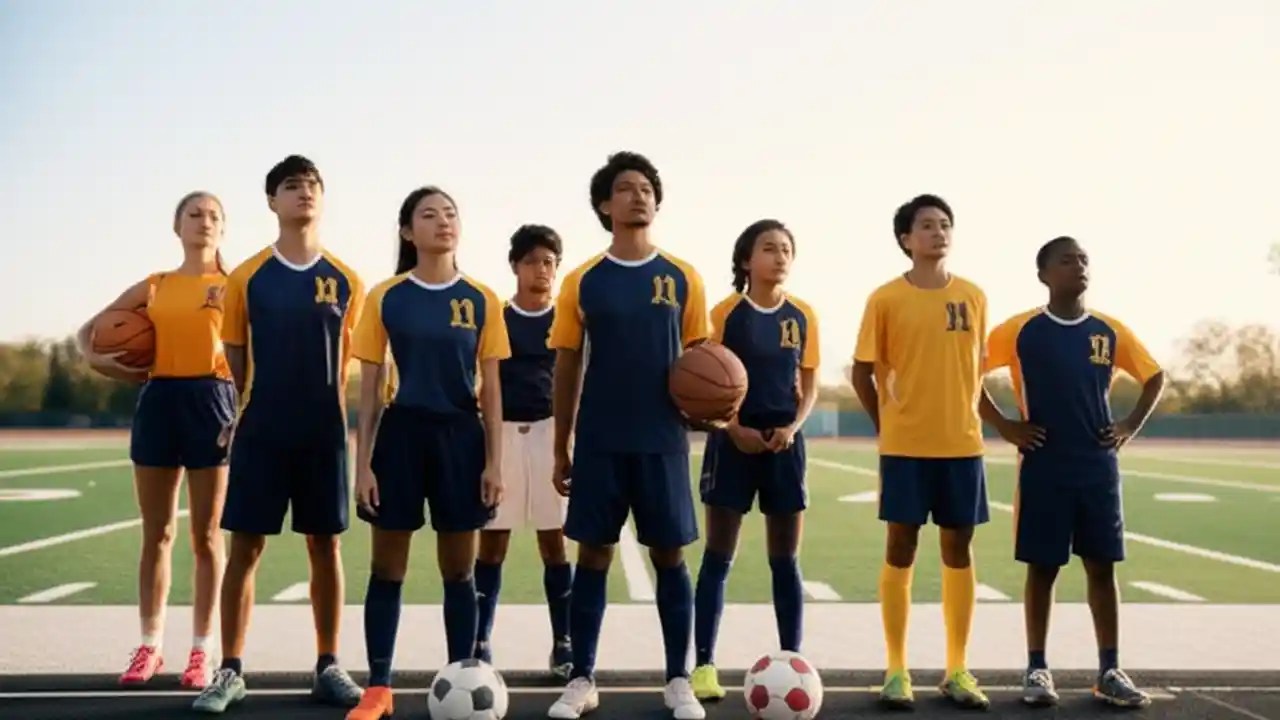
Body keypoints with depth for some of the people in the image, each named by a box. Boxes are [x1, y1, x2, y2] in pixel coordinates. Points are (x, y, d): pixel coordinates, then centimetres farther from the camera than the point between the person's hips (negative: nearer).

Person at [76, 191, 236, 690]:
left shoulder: (234, 286, 5)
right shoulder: (154, 286, 13)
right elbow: (88, 330, 19)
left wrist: (245, 416, -12)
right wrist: (95, 358, -2)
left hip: (210, 401, -3)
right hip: (157, 401, 3)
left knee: (206, 536, 3)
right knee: (156, 534, 9)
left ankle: (201, 649, 11)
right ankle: (150, 646, 18)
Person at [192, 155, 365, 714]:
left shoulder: (346, 282, 3)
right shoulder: (247, 277, 0)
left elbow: (348, 360, 10)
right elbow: (235, 358, 5)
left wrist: (325, 409, 5)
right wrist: (254, 411, 3)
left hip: (323, 433, 1)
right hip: (260, 432, -1)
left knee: (325, 547, 7)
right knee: (245, 547, 1)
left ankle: (328, 667, 17)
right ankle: (230, 671, 10)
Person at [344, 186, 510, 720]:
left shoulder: (481, 300, 2)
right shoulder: (385, 298, 0)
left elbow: (490, 389, 4)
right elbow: (370, 387, 1)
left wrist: (494, 461, -2)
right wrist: (363, 463, -4)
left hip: (460, 437, 1)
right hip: (401, 434, 0)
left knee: (459, 570, 8)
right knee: (387, 569, 5)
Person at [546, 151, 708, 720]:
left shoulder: (683, 278, 4)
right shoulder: (582, 282, 3)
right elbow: (567, 368, 6)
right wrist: (561, 448, 5)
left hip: (663, 439, 0)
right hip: (599, 440, 0)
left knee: (669, 554, 4)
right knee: (593, 555, 4)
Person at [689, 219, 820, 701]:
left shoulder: (802, 316, 5)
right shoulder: (727, 312, -4)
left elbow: (809, 386, 9)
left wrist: (792, 426, -8)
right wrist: (735, 429, -15)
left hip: (784, 442, 3)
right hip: (733, 440, -3)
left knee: (785, 559, 7)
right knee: (718, 558, -1)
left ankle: (792, 662, 14)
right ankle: (704, 664, 4)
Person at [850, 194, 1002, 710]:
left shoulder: (973, 296, 7)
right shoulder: (886, 299, -3)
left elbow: (976, 368, 15)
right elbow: (862, 371, 2)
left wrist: (969, 418, 8)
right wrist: (886, 425, 1)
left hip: (962, 444, 3)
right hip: (904, 446, -3)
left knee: (958, 549, 7)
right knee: (901, 548, 1)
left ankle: (957, 670, 16)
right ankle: (896, 670, 10)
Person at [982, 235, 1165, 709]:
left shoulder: (1110, 331, 5)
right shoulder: (1021, 330, -5)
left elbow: (1155, 376, 17)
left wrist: (1131, 426, 5)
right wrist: (1003, 425, -6)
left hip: (1099, 467, 3)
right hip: (1043, 468, -3)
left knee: (1102, 566, 6)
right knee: (1042, 567, 3)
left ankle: (1109, 671, 14)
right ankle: (1036, 669, 13)